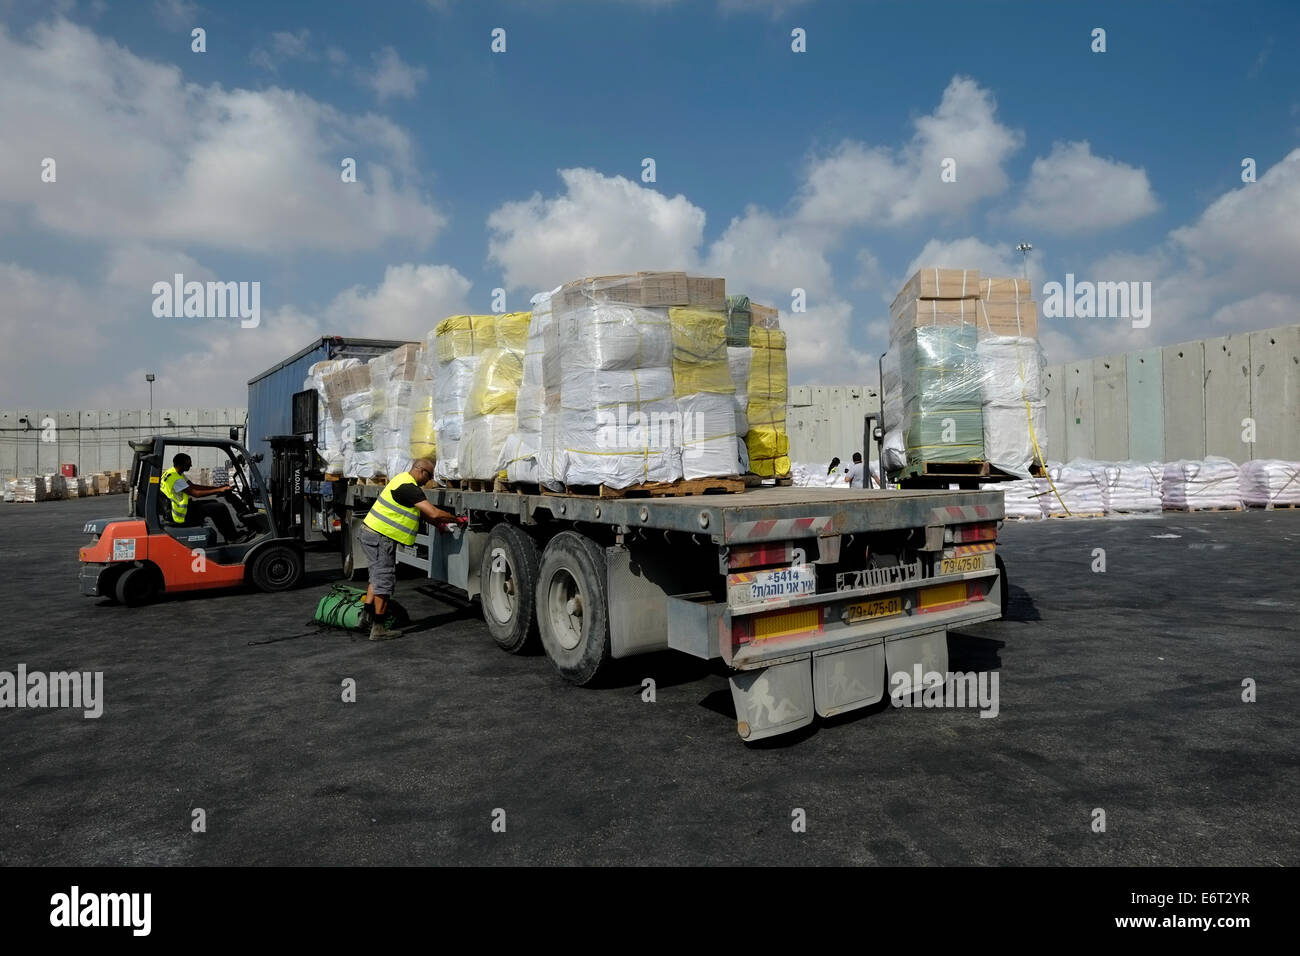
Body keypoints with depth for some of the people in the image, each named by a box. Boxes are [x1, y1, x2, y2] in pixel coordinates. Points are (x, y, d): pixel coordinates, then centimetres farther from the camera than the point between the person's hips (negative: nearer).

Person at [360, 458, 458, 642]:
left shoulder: (403, 479, 13)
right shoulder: (409, 488, -20)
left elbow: (420, 510, 24)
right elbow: (434, 513, -24)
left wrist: (438, 525, 22)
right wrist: (456, 519, -11)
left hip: (371, 532, 10)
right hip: (380, 538, -10)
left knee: (378, 575, 22)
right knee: (384, 580, -3)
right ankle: (378, 629, 2)